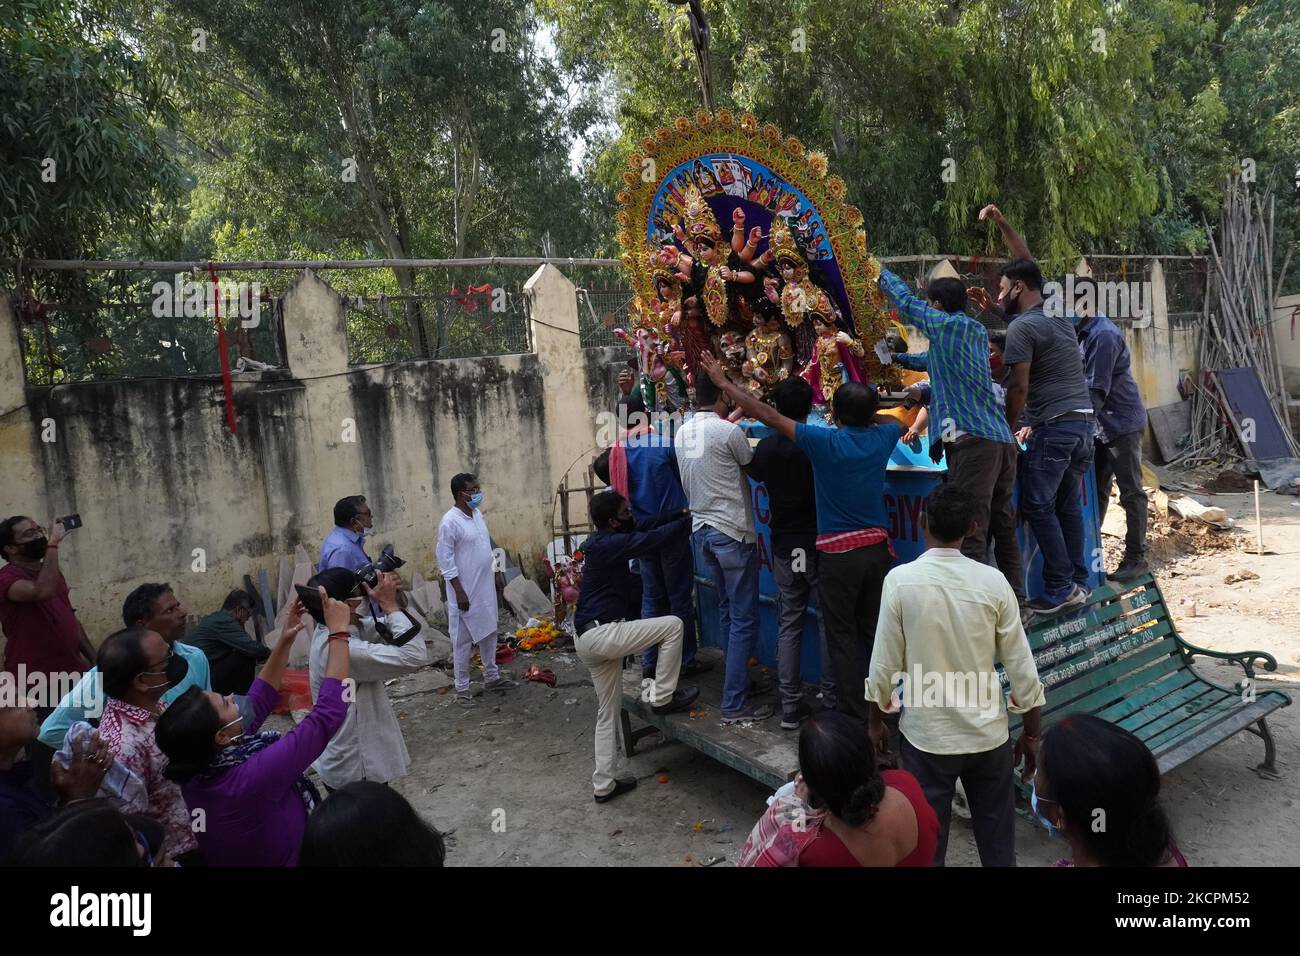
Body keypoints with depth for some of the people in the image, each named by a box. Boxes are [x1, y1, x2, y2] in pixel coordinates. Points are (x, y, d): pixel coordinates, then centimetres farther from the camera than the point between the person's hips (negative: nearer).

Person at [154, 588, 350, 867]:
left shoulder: (195, 764, -15)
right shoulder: (252, 777, -38)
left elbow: (259, 701, -2)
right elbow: (328, 712, -36)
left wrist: (285, 640, -9)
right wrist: (338, 632, -30)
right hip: (287, 859, -7)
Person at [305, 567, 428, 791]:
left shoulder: (326, 633, -2)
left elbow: (380, 632, 9)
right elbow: (415, 655, -35)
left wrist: (389, 605, -10)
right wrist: (390, 604, -27)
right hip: (356, 771, -9)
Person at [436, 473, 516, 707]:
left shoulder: (478, 514, 6)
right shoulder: (450, 522, -19)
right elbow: (446, 561, -19)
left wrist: (497, 573, 16)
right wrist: (459, 592, -19)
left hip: (486, 586, 8)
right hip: (466, 591, -8)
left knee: (489, 633, 17)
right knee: (463, 640, 3)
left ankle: (492, 677, 31)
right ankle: (462, 687, 14)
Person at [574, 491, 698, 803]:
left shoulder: (602, 540, 14)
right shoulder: (609, 544, -15)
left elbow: (646, 527, 14)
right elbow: (651, 539, -15)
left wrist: (683, 513, 9)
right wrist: (688, 521, -3)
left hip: (588, 639, 10)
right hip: (601, 634, -10)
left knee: (608, 711, 16)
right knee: (673, 625, -3)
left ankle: (603, 784, 22)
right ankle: (662, 696, 6)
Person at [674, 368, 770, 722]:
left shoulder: (681, 433, 5)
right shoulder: (728, 432, -16)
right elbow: (751, 464, 0)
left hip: (701, 530, 8)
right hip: (733, 533, -8)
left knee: (727, 613, 19)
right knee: (744, 619, -1)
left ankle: (738, 680, 30)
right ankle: (734, 704, 1)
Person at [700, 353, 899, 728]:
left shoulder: (825, 442, -14)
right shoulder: (882, 439, 0)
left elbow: (768, 415, -11)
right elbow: (897, 422, 27)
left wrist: (724, 383, -3)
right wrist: (868, 415, 26)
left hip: (837, 553, -5)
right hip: (877, 546, 5)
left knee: (843, 634, 7)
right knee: (874, 628, 16)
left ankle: (856, 712, 11)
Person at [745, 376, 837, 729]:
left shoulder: (766, 446, -3)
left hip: (784, 545, 3)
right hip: (819, 543, -3)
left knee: (788, 623, 9)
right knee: (829, 621, 9)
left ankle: (790, 706, 10)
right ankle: (831, 697, 16)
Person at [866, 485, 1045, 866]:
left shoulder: (901, 579, -14)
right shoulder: (993, 581, -8)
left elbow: (885, 664, -8)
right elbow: (1022, 668, -4)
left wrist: (876, 721, 8)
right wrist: (1031, 733, 10)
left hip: (927, 734, -2)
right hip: (989, 734, 2)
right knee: (998, 841, 19)